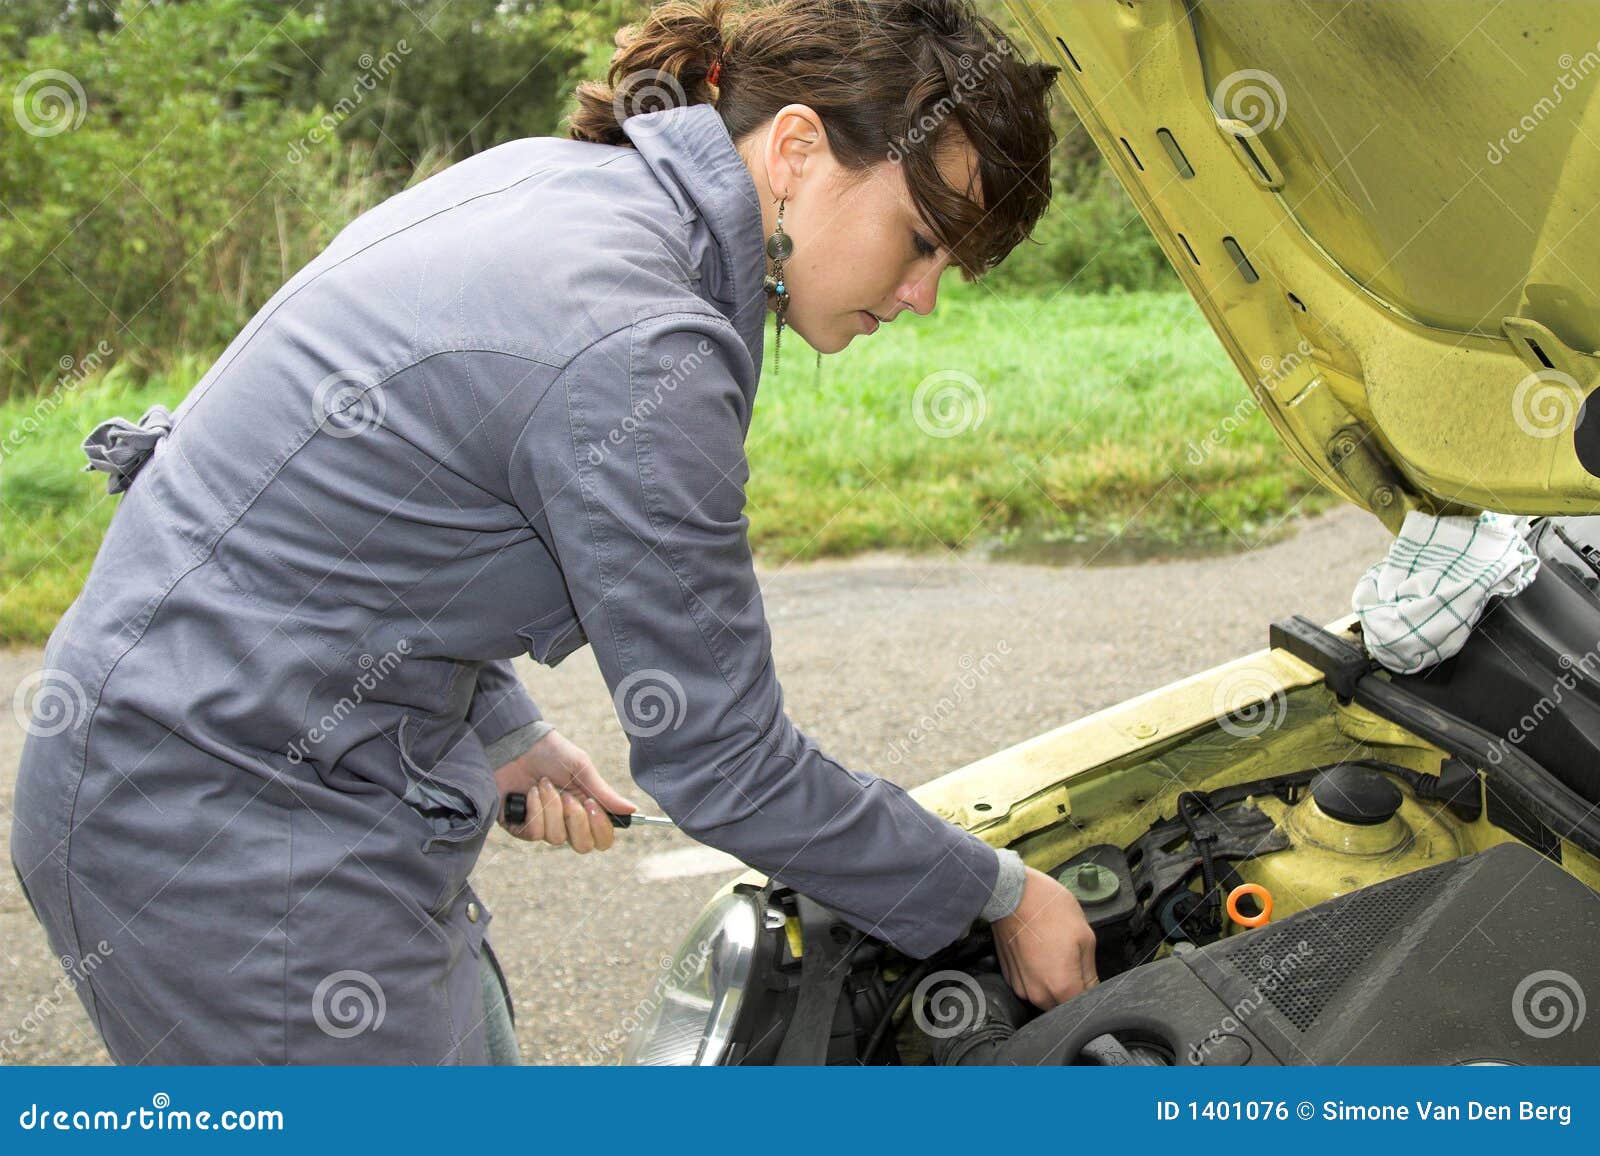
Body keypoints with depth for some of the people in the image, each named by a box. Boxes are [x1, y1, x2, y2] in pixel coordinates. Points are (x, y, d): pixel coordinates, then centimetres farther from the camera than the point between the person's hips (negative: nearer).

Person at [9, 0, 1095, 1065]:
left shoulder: (548, 176, 2)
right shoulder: (638, 353, -27)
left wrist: (503, 733, 11)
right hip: (225, 837, -10)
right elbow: (720, 762, -19)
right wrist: (1003, 896, -7)